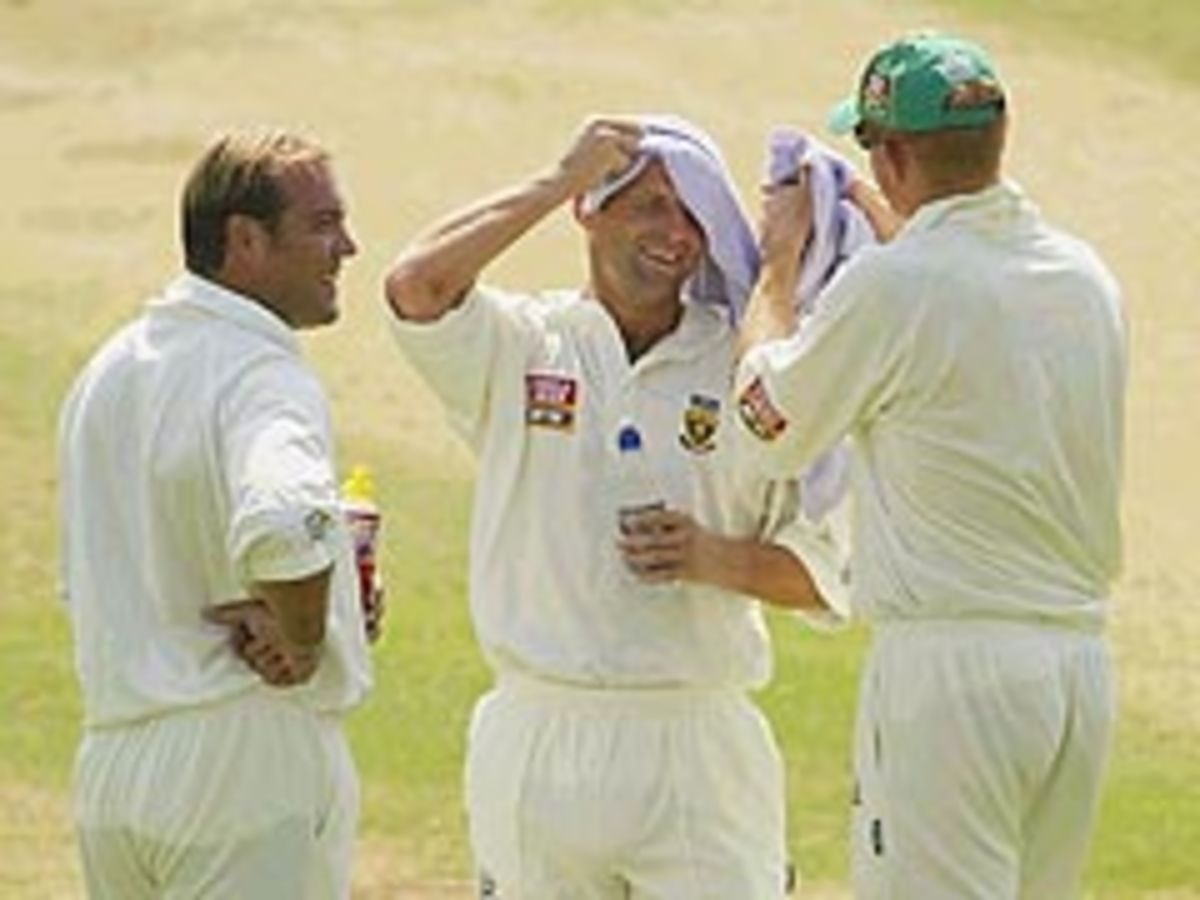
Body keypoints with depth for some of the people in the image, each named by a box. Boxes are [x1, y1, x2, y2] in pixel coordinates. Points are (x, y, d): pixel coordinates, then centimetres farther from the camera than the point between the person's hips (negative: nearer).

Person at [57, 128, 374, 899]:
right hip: (251, 764, -8)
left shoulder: (108, 371, 13)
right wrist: (304, 641, -19)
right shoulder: (261, 376, -16)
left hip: (109, 766, 8)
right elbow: (284, 526, -38)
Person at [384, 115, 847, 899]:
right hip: (539, 740, 0)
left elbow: (822, 570, 4)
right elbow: (417, 287, -18)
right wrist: (560, 180, -10)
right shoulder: (519, 347, 4)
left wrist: (715, 558, -16)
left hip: (697, 743, 0)